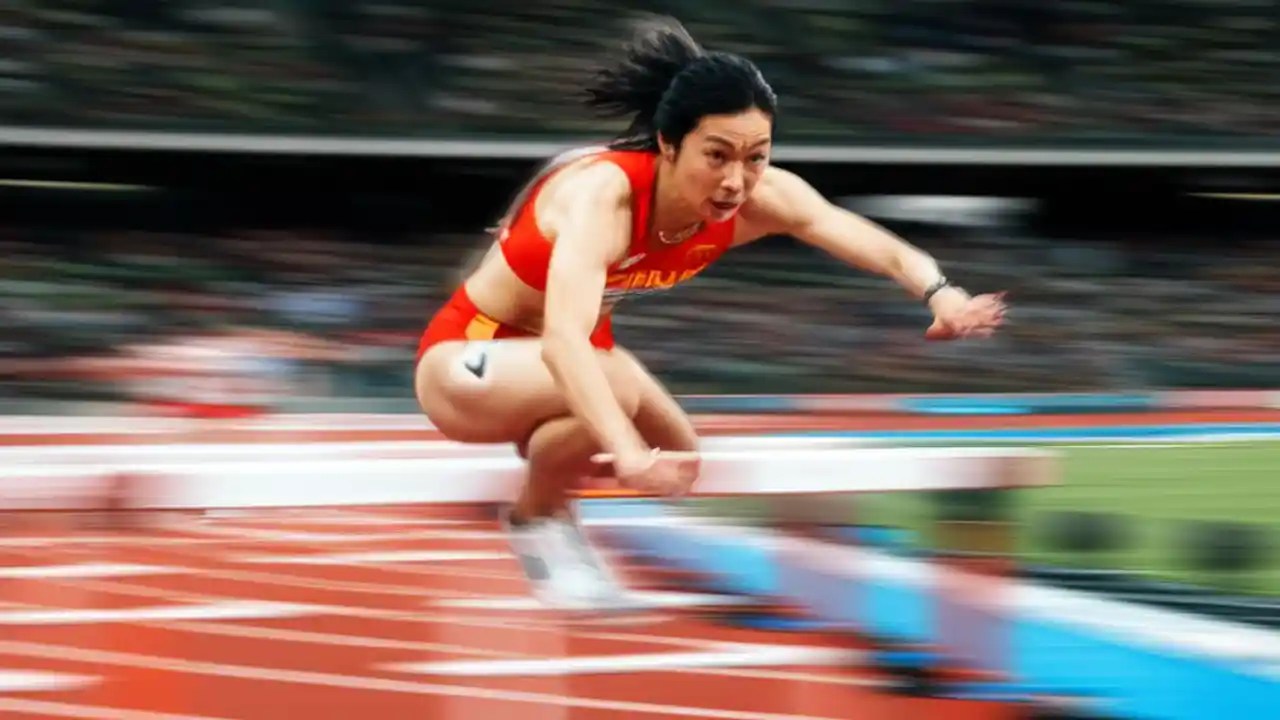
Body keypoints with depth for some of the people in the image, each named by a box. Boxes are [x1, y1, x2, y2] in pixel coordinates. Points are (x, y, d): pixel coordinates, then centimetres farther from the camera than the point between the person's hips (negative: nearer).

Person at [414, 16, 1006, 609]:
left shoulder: (761, 198, -20)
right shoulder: (602, 193, -38)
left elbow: (879, 246, -30)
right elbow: (563, 339, -53)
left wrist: (937, 292, -53)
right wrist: (627, 453, -68)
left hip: (580, 353, 7)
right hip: (465, 359, -7)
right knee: (613, 387, -32)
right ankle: (535, 518, -5)